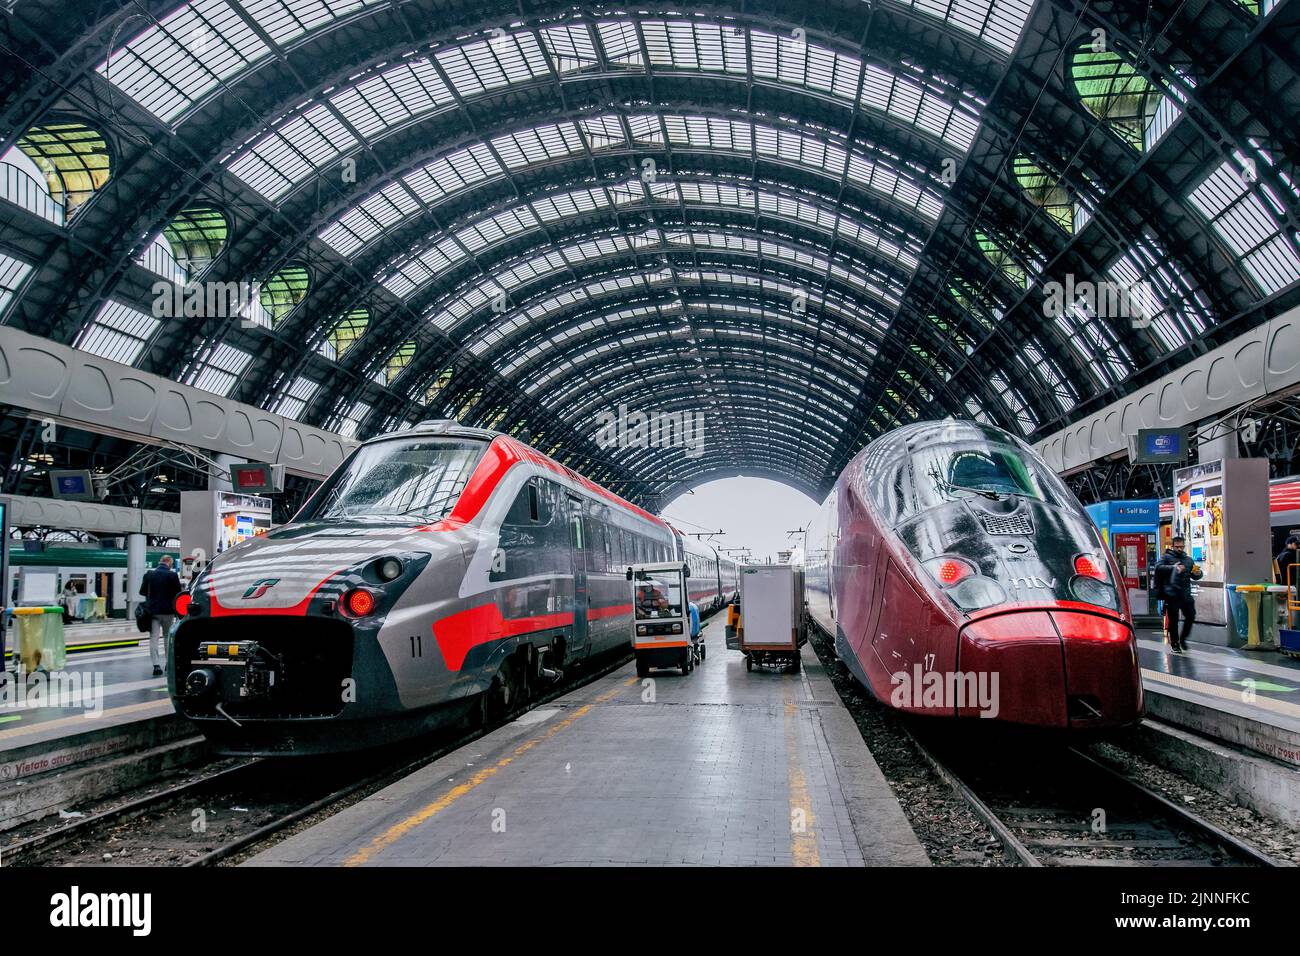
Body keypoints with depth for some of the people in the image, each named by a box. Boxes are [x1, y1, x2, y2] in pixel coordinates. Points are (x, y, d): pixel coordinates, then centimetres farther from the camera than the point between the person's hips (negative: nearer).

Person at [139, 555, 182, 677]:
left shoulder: (149, 575, 1)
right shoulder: (172, 575, -8)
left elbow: (142, 592, 7)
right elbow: (178, 593, -8)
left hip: (152, 610, 1)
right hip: (168, 611, -1)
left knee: (154, 638, 0)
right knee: (167, 636, 15)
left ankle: (156, 664, -12)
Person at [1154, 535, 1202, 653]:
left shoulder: (1188, 559, 19)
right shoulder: (1167, 557, 3)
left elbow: (1195, 576, 24)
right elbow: (1158, 567, -15)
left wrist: (1198, 574, -1)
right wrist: (1173, 568, -30)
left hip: (1186, 593, 5)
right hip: (1172, 594, -5)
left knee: (1191, 616, 0)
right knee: (1173, 619, -1)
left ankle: (1182, 638, 20)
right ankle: (1174, 643, 10)